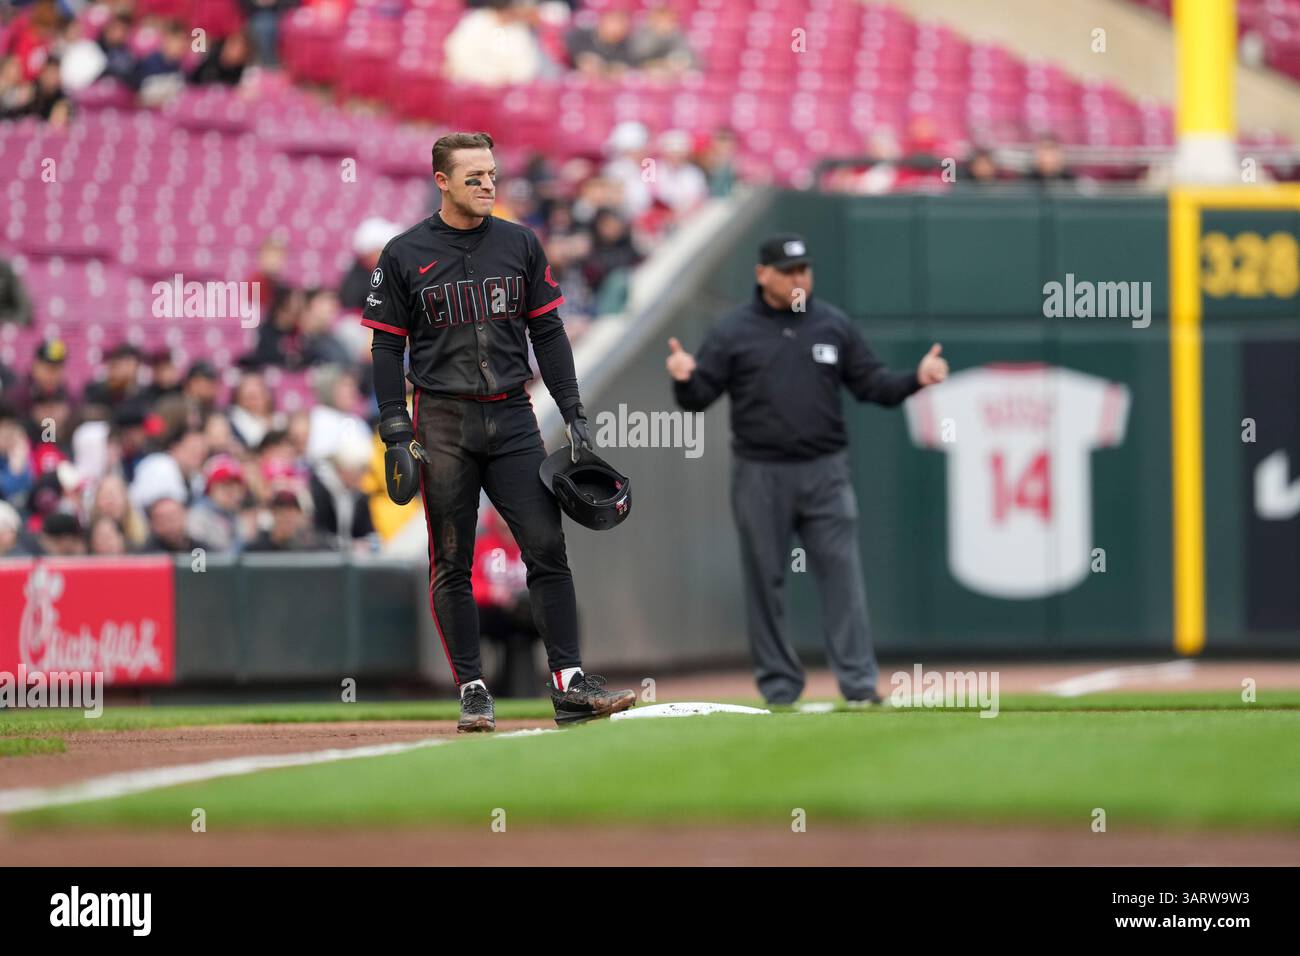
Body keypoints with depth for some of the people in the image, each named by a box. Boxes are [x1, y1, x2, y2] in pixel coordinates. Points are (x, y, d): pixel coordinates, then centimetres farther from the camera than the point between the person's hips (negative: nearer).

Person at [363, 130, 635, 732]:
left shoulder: (520, 245, 9)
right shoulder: (405, 255, 0)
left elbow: (548, 333, 12)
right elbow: (387, 348, 1)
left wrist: (574, 414, 5)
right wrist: (397, 437, -6)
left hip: (513, 420, 2)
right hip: (443, 424, -2)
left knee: (547, 546, -6)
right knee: (451, 564, 0)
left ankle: (568, 682, -6)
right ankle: (472, 692, 6)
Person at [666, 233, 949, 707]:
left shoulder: (835, 326, 8)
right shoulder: (732, 331, 2)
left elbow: (872, 383, 10)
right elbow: (698, 398, -1)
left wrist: (915, 379, -7)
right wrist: (685, 378, -24)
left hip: (825, 472, 1)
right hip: (760, 474, -1)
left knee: (842, 573, -7)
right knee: (765, 579, 3)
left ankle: (859, 682, -9)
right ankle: (778, 685, 12)